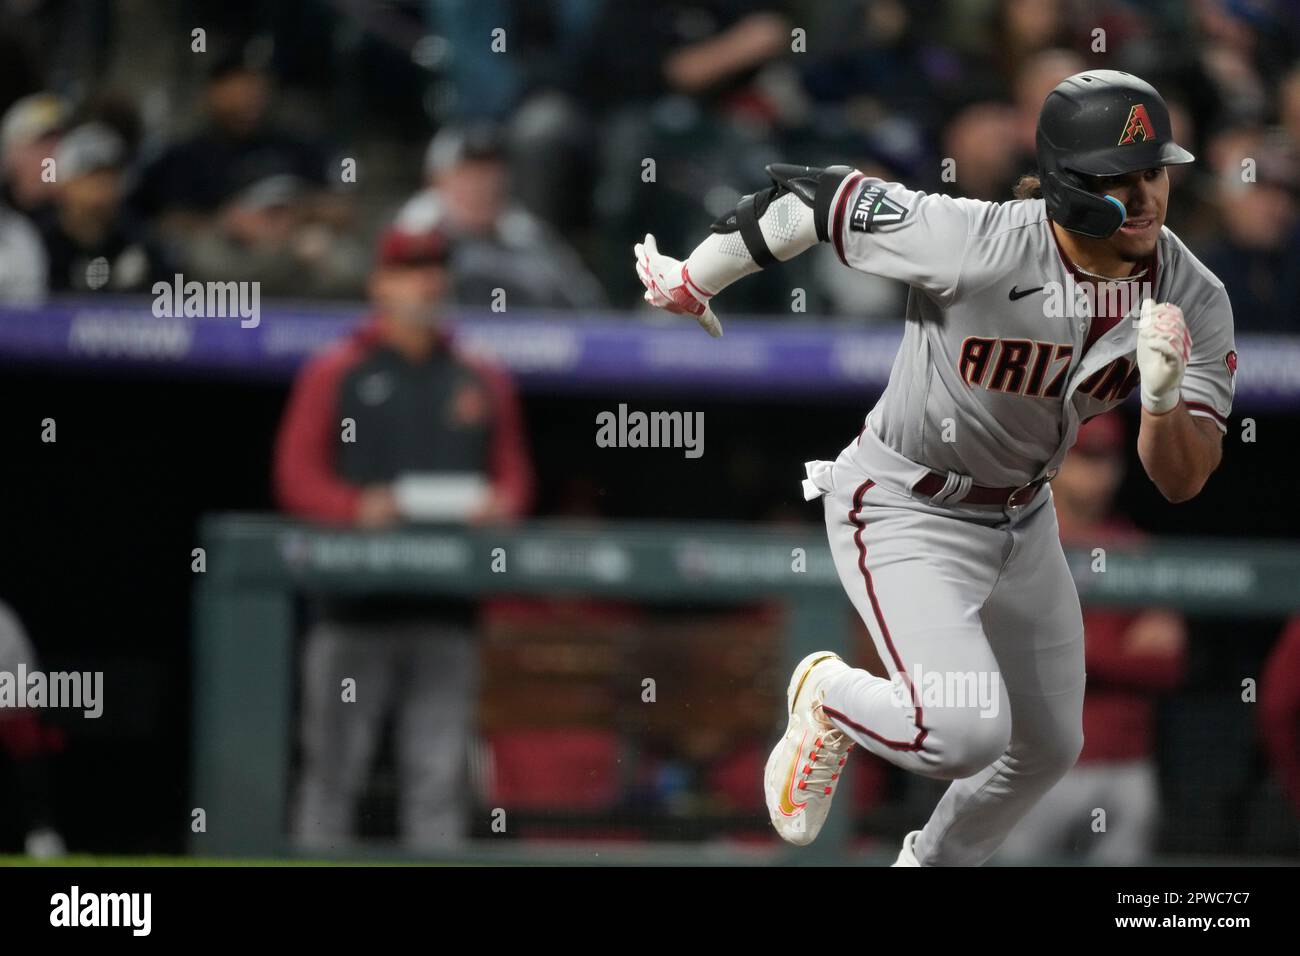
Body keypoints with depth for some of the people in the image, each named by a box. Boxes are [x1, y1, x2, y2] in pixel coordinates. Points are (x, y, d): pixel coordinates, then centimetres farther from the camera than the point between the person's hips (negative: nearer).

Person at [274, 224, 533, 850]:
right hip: (355, 608, -3)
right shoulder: (335, 374, 6)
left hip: (447, 611, 3)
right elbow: (296, 476, 0)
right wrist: (358, 507, -17)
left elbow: (513, 472, 18)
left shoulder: (481, 383, 16)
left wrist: (500, 503, -5)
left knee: (438, 770, 0)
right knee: (334, 768, -3)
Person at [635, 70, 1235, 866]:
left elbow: (1181, 482, -17)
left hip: (1022, 517, 6)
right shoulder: (976, 244, -32)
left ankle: (935, 865, 48)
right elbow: (812, 198, -19)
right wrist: (691, 284, -4)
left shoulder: (1196, 302, -16)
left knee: (1050, 746, 19)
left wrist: (1164, 400, -40)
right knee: (967, 733, -23)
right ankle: (829, 700, 11)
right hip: (904, 513, -6)